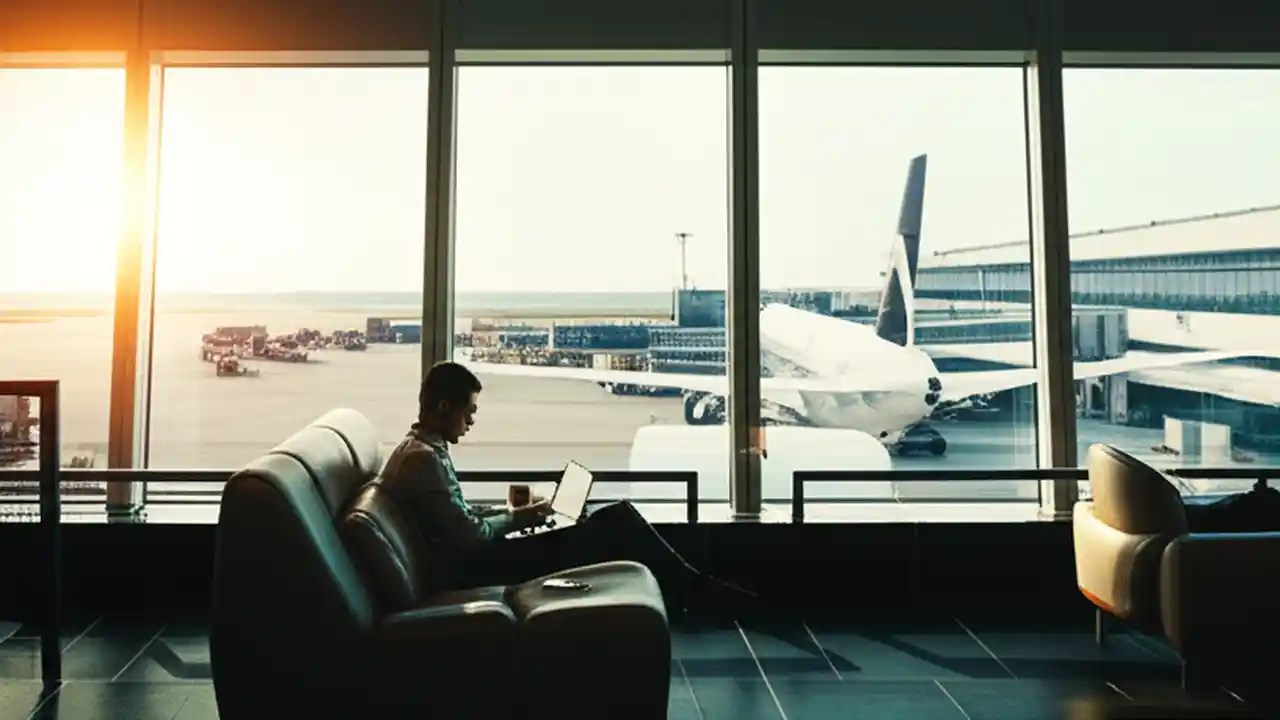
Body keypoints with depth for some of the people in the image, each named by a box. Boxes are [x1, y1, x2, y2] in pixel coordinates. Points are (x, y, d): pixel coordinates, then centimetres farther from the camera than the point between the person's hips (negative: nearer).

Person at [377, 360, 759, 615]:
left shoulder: (422, 449, 13)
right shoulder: (423, 458, -20)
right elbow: (468, 536, -22)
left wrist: (511, 513, 7)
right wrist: (515, 519, -5)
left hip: (472, 557, 10)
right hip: (475, 568, -10)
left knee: (613, 515, 10)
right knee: (615, 524, -12)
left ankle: (685, 588, 17)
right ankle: (698, 592, 3)